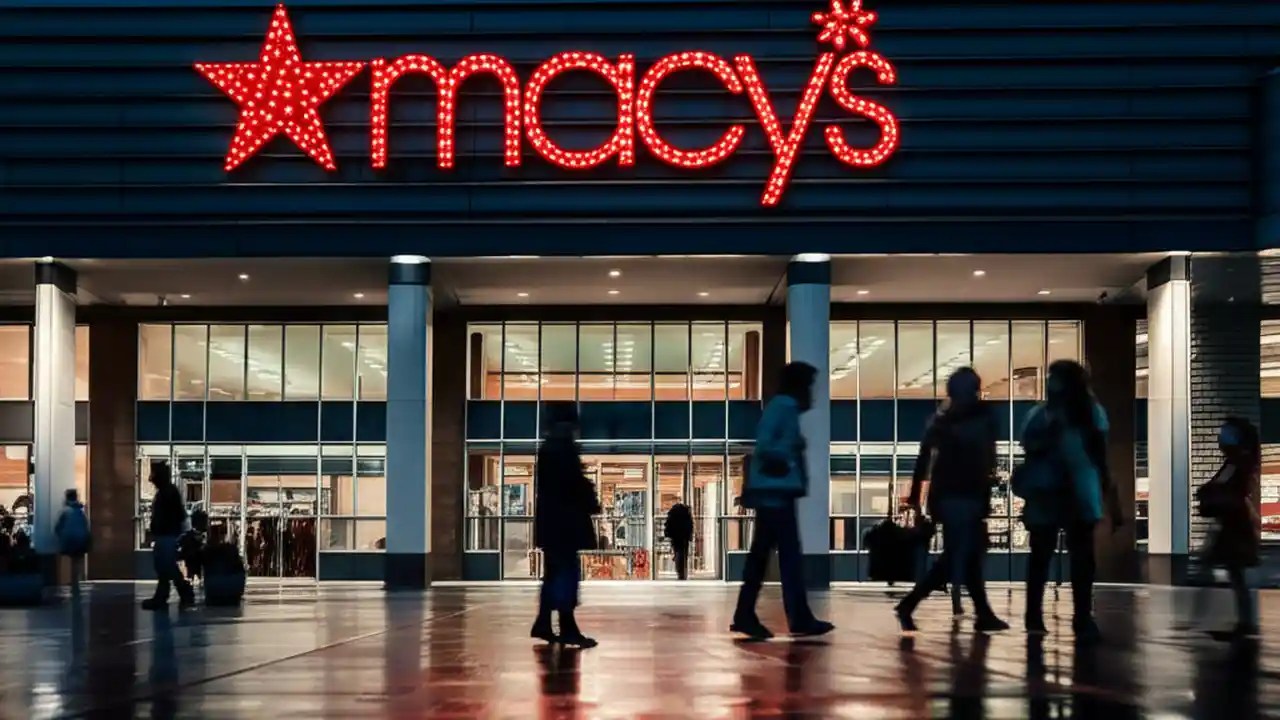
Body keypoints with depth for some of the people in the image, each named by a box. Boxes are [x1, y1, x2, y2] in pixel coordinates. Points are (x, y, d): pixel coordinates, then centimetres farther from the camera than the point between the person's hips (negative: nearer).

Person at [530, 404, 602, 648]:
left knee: (554, 573, 14)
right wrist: (592, 505, 0)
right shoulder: (565, 448, -13)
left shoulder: (547, 449, 14)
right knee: (567, 574, -9)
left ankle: (543, 624, 16)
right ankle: (568, 629, -10)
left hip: (551, 521, 10)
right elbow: (576, 483, -16)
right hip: (565, 521, -10)